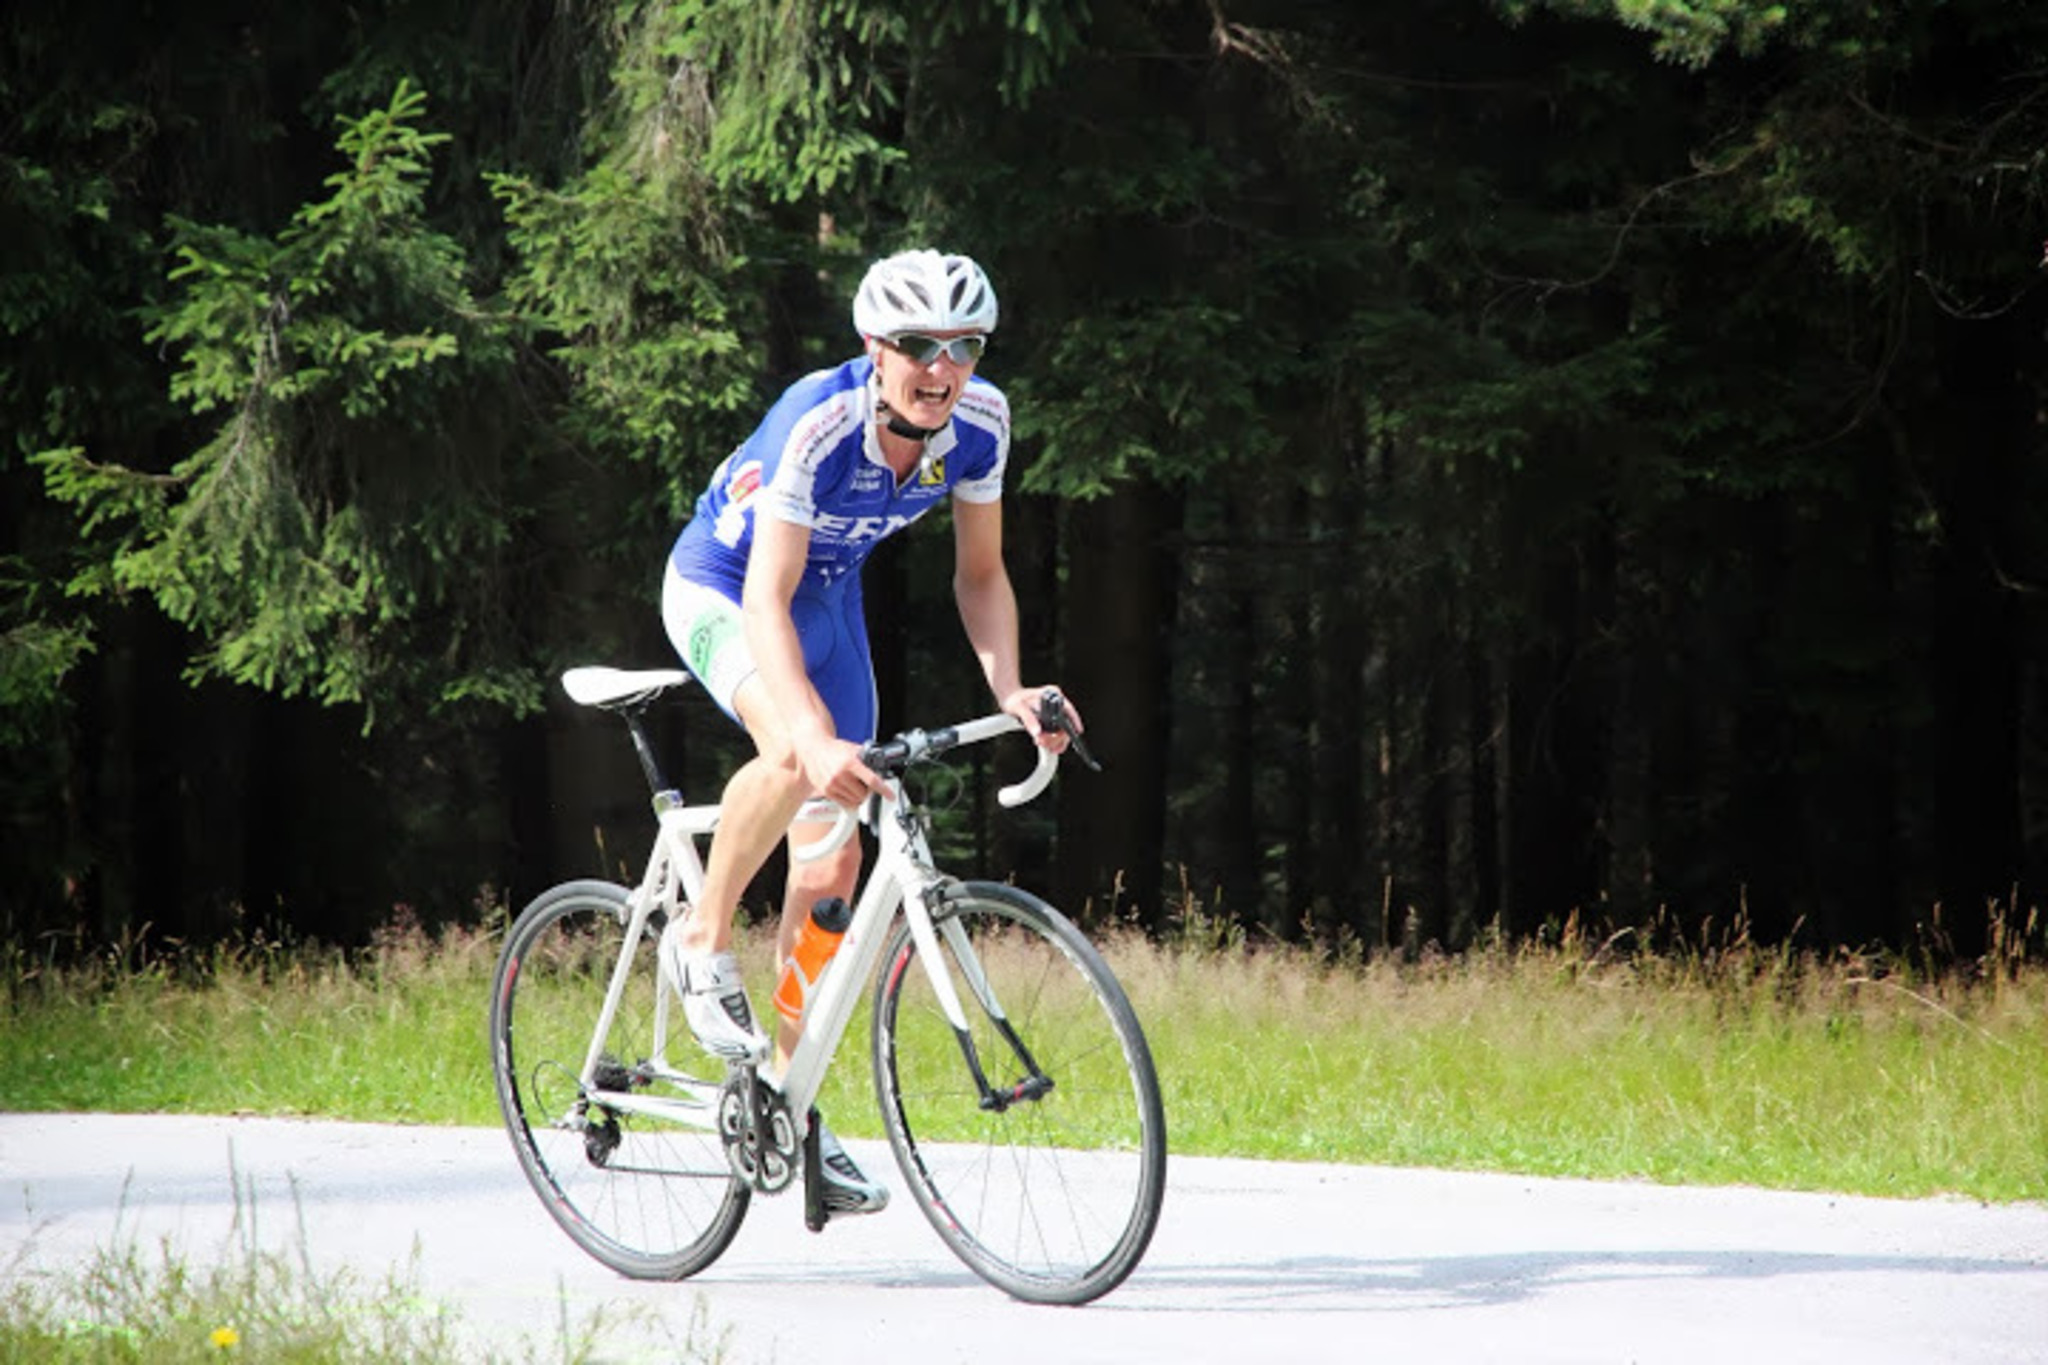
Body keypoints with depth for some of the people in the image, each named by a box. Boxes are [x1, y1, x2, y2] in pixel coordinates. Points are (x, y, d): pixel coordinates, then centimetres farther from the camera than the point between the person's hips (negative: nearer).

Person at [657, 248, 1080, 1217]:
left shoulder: (979, 421, -19)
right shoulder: (817, 426, -36)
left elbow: (979, 572, -6)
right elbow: (767, 601, -40)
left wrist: (1009, 690, -23)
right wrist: (818, 740, -54)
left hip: (828, 597, 6)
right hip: (721, 590, -6)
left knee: (832, 864, 4)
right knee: (796, 753, -37)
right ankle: (703, 939, -13)